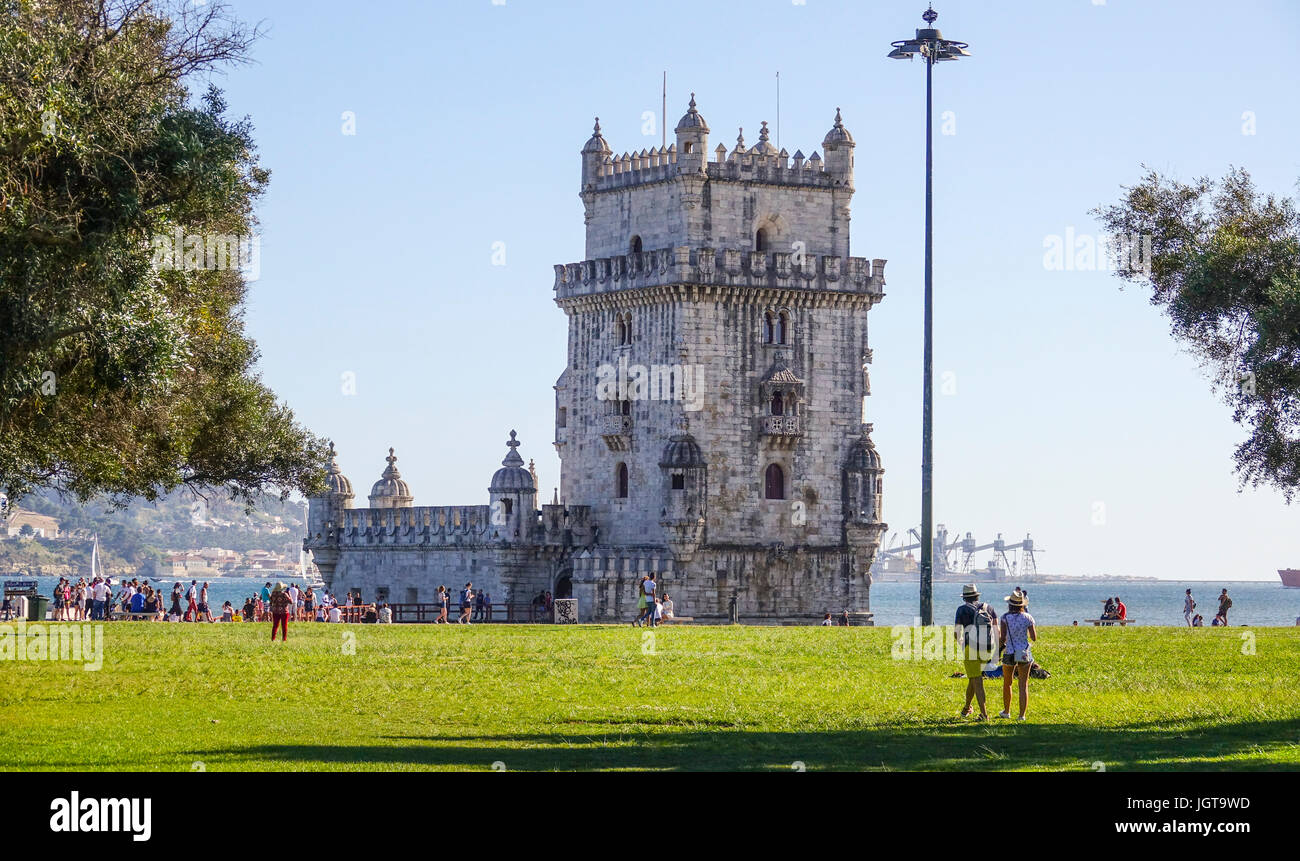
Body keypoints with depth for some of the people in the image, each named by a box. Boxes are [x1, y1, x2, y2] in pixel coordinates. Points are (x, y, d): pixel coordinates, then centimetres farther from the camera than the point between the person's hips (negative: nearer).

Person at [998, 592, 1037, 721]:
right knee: (1023, 685, 3)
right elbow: (1034, 638, 0)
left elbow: (1002, 638, -12)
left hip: (1009, 653, 0)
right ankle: (1022, 715, -4)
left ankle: (1006, 711, 32)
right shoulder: (1028, 618, -5)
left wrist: (1000, 643, 12)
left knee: (1007, 683, 20)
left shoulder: (1005, 618, -9)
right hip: (1024, 654, 0)